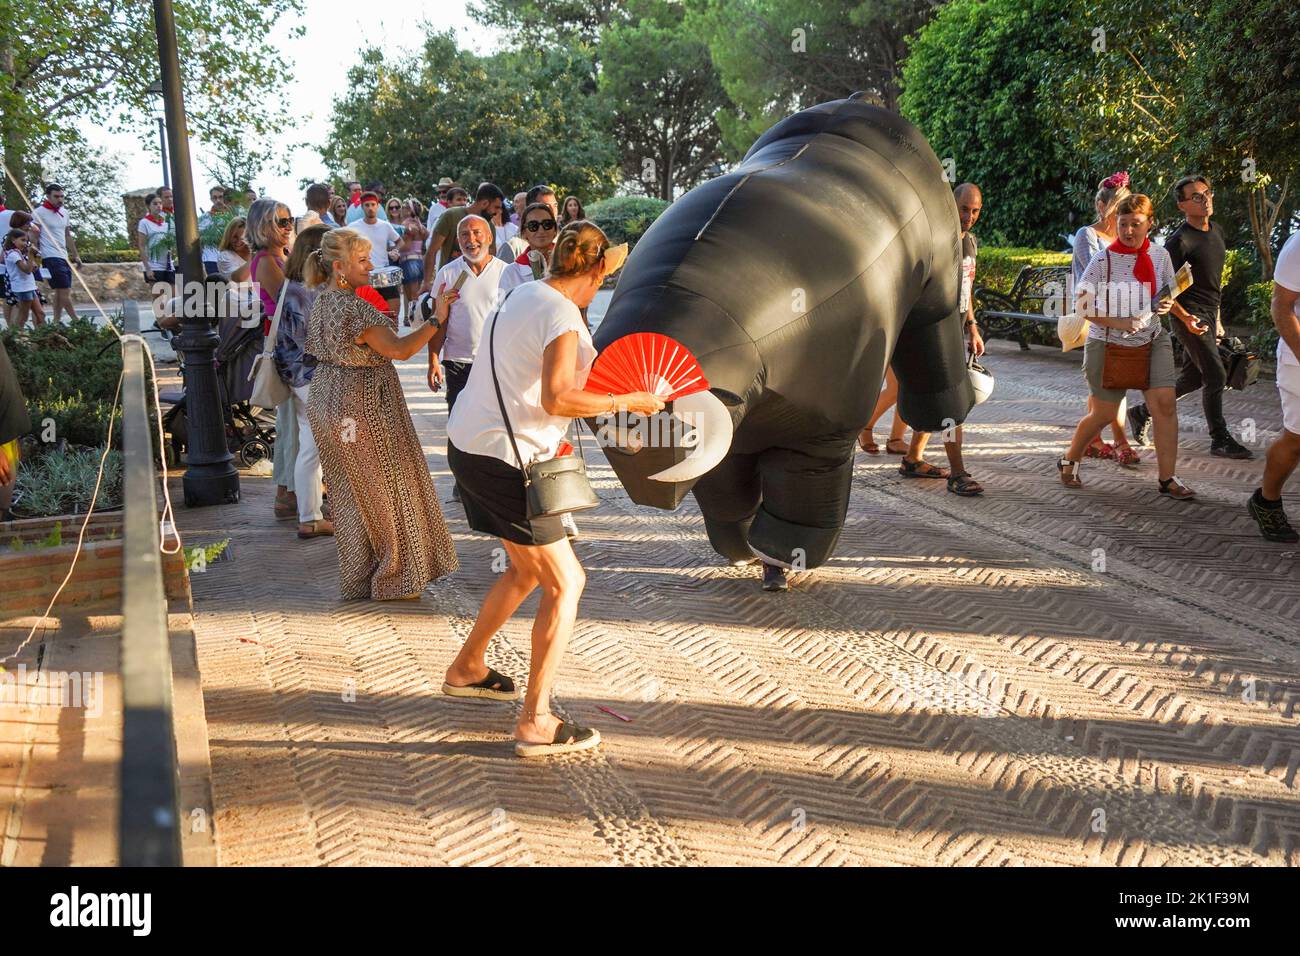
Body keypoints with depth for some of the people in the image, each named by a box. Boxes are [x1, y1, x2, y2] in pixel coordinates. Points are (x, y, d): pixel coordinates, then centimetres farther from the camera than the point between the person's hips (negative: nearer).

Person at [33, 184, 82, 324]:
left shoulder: (64, 211, 15)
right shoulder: (39, 212, -6)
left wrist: (75, 255, 19)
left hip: (64, 256, 8)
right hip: (51, 257, -8)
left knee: (60, 291, 7)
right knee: (64, 290, -9)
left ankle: (57, 322, 10)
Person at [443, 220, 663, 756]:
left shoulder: (523, 294, 12)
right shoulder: (562, 317, -17)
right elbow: (556, 399, -27)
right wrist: (625, 403, -16)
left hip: (468, 446, 10)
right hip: (504, 462, -10)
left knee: (526, 571, 23)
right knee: (565, 583, -2)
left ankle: (466, 670, 38)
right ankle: (535, 723, -1)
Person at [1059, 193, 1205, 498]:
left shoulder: (1160, 255, 1)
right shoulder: (1104, 259, -12)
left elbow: (1166, 295, 16)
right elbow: (1082, 304, -13)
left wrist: (1183, 316, -5)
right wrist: (1118, 323, -22)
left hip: (1152, 341, 4)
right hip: (1108, 344, -4)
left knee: (1165, 403, -10)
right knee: (1104, 414, 5)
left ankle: (1168, 478, -1)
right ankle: (1069, 462, 29)